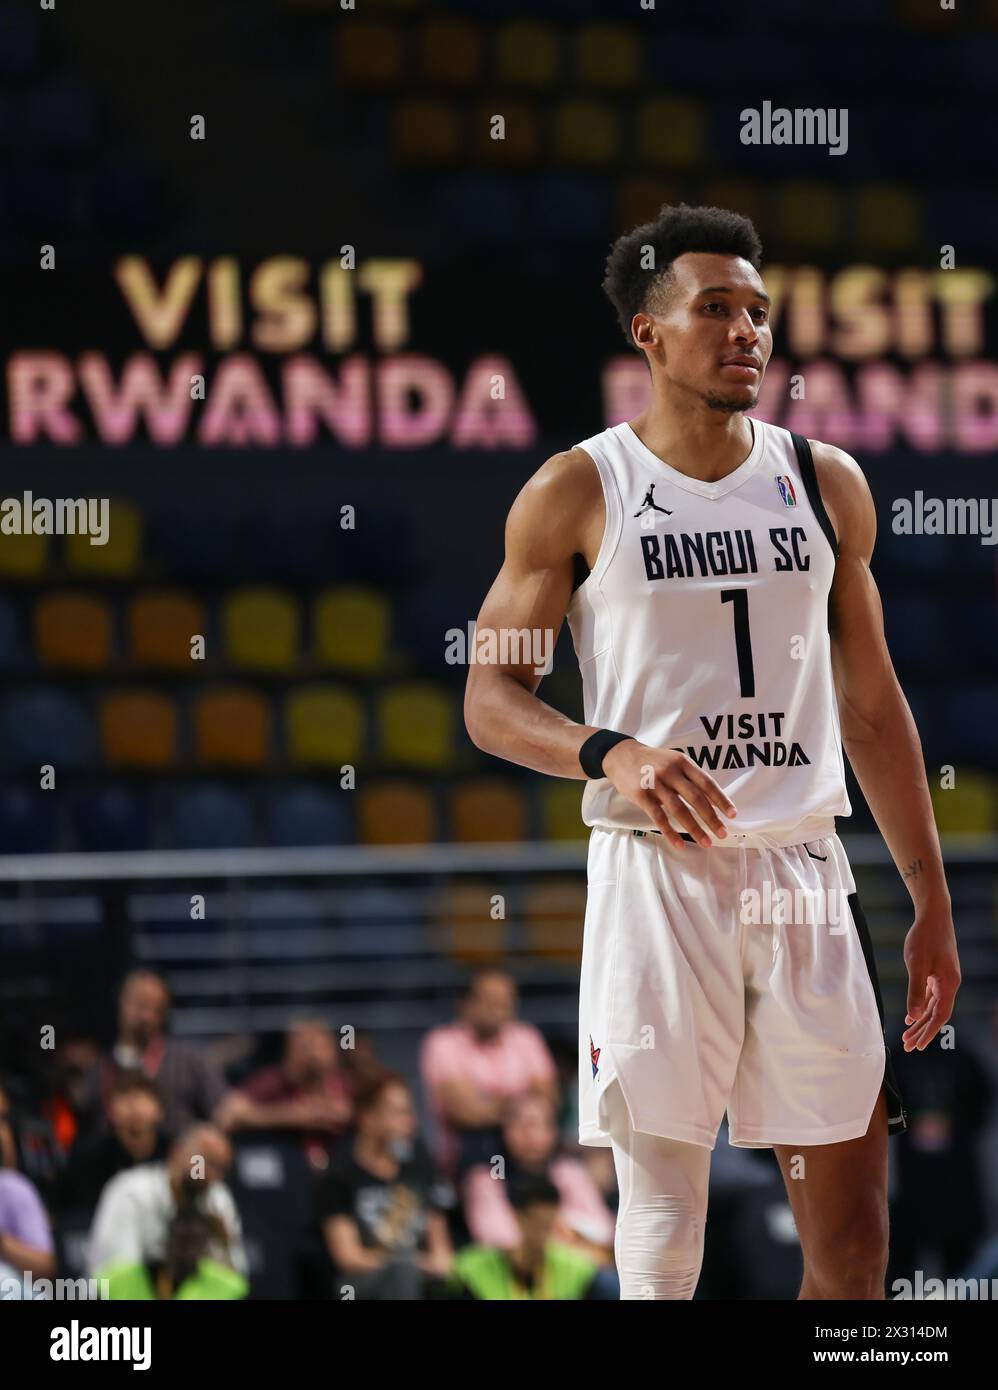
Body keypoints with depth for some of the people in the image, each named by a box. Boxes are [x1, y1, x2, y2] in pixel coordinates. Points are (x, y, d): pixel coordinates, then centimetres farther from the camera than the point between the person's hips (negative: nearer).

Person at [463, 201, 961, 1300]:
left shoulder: (827, 484, 11)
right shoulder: (576, 493, 0)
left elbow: (873, 710, 15)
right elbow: (490, 700, 1)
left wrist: (931, 903, 12)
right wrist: (609, 753, -19)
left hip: (803, 872, 3)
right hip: (656, 871, -3)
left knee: (852, 1224, 2)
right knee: (663, 1198, -4)